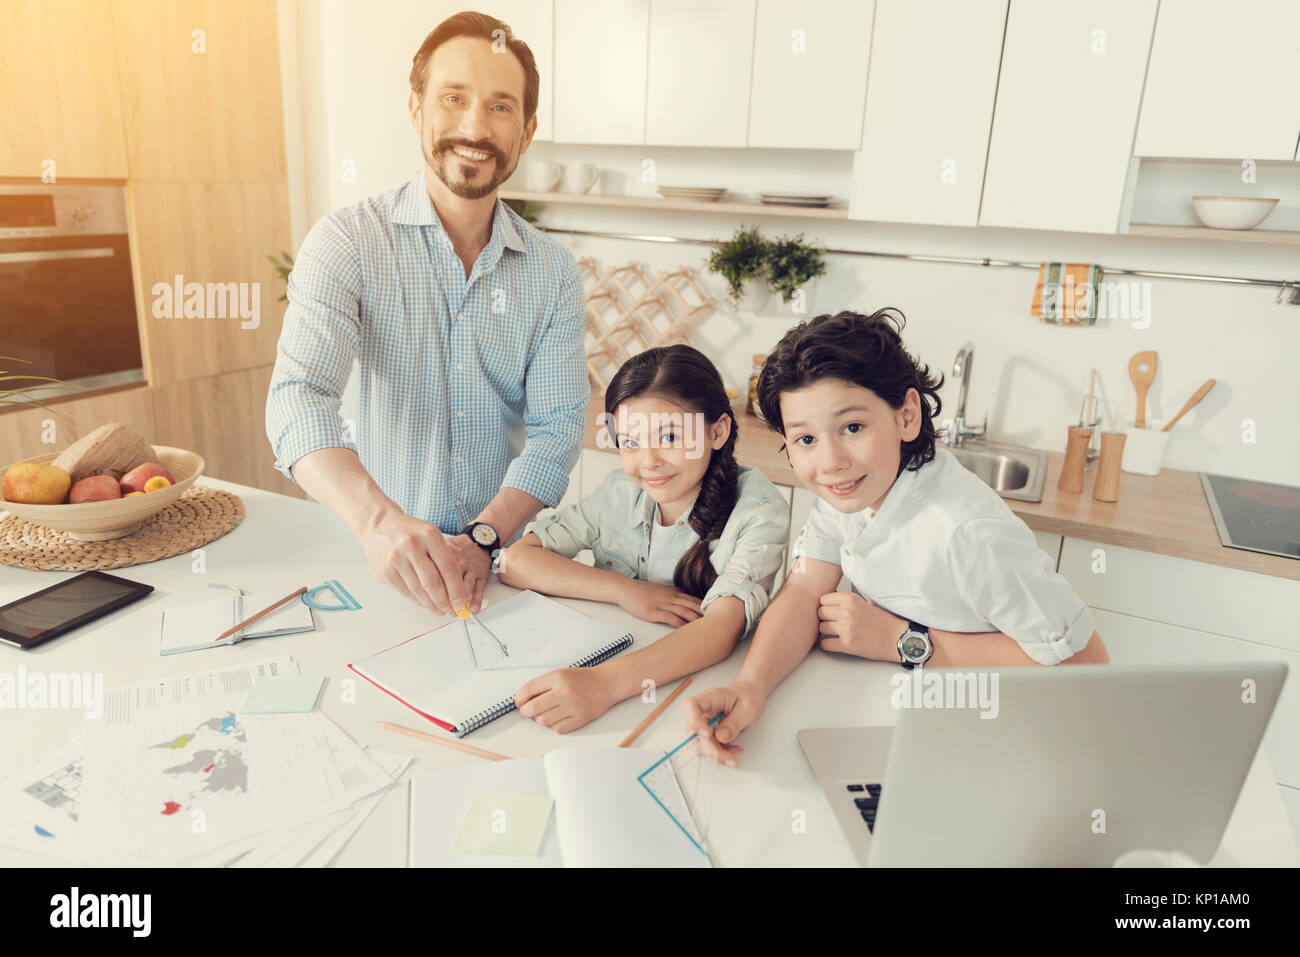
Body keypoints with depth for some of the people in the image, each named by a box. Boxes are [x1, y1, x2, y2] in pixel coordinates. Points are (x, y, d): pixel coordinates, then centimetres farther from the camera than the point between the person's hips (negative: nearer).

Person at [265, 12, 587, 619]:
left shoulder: (554, 272, 3)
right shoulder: (346, 242, -5)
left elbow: (557, 427, -2)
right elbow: (299, 399, -17)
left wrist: (483, 537, -18)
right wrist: (378, 520, -36)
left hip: (503, 555, 1)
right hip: (376, 565, -1)